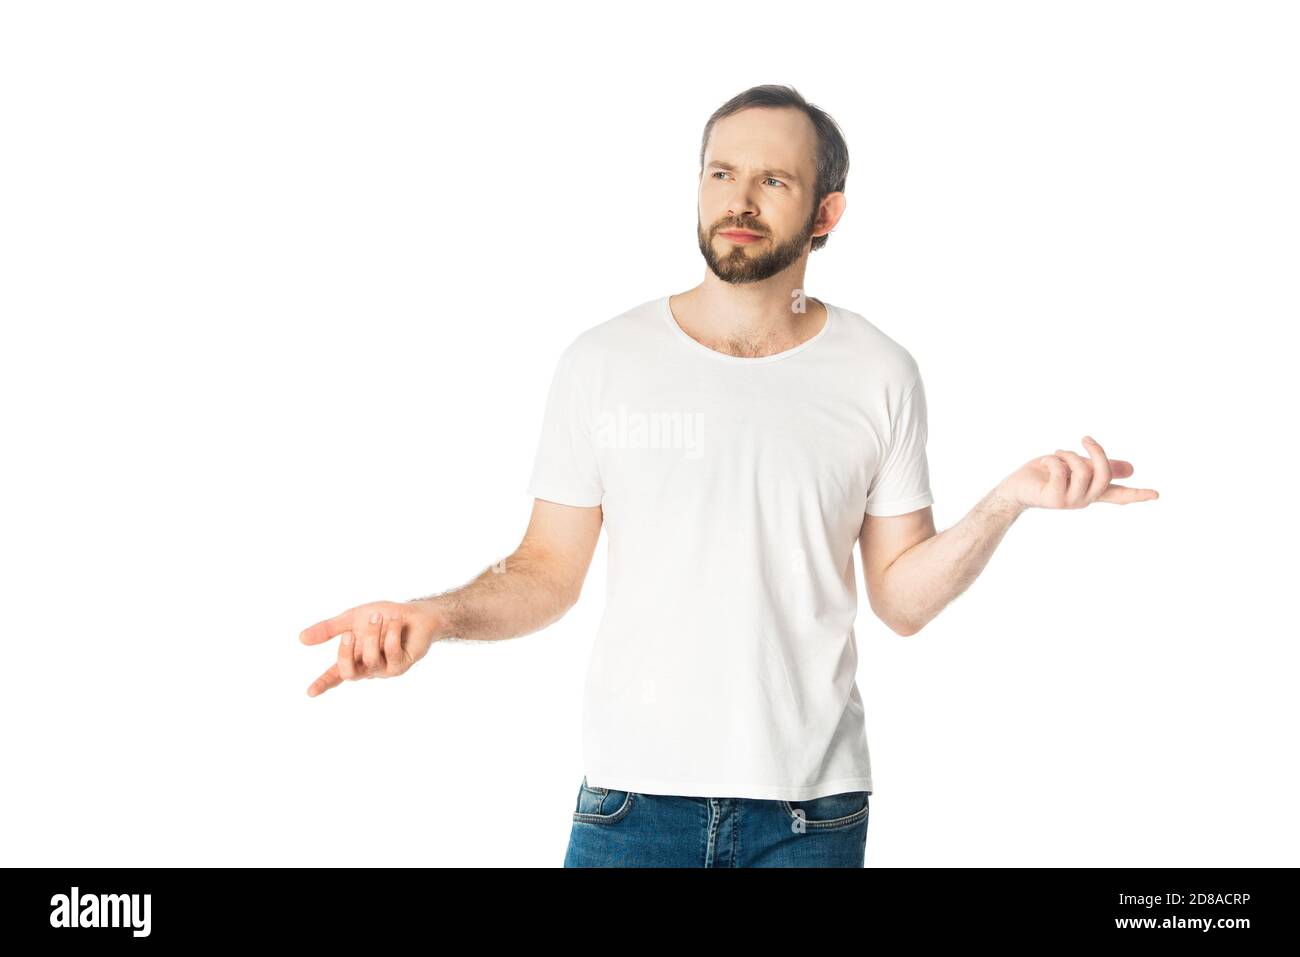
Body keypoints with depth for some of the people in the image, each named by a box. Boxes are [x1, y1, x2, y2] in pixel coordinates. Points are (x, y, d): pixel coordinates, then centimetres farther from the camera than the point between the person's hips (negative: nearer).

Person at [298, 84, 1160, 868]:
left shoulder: (880, 374, 1)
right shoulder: (603, 363, -1)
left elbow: (902, 598, 2)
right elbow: (549, 572, 2)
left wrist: (1008, 501, -12)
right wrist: (437, 616, -16)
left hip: (813, 805, 0)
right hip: (634, 793, 0)